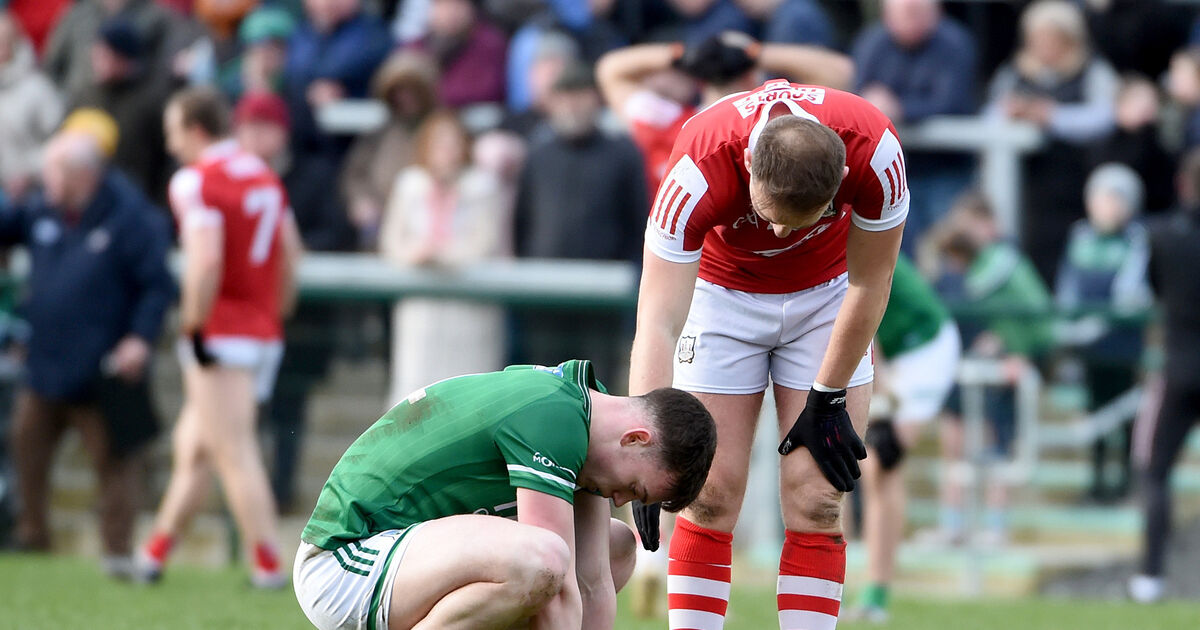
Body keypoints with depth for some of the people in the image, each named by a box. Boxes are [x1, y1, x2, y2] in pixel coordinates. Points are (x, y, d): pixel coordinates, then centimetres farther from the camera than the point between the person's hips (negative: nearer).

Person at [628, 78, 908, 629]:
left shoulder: (875, 152, -35)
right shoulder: (700, 169, -38)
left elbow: (869, 284, -16)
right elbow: (657, 326, -37)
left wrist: (828, 399, -9)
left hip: (827, 296, 1)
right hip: (722, 291, -1)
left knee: (817, 498, -7)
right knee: (710, 495, -8)